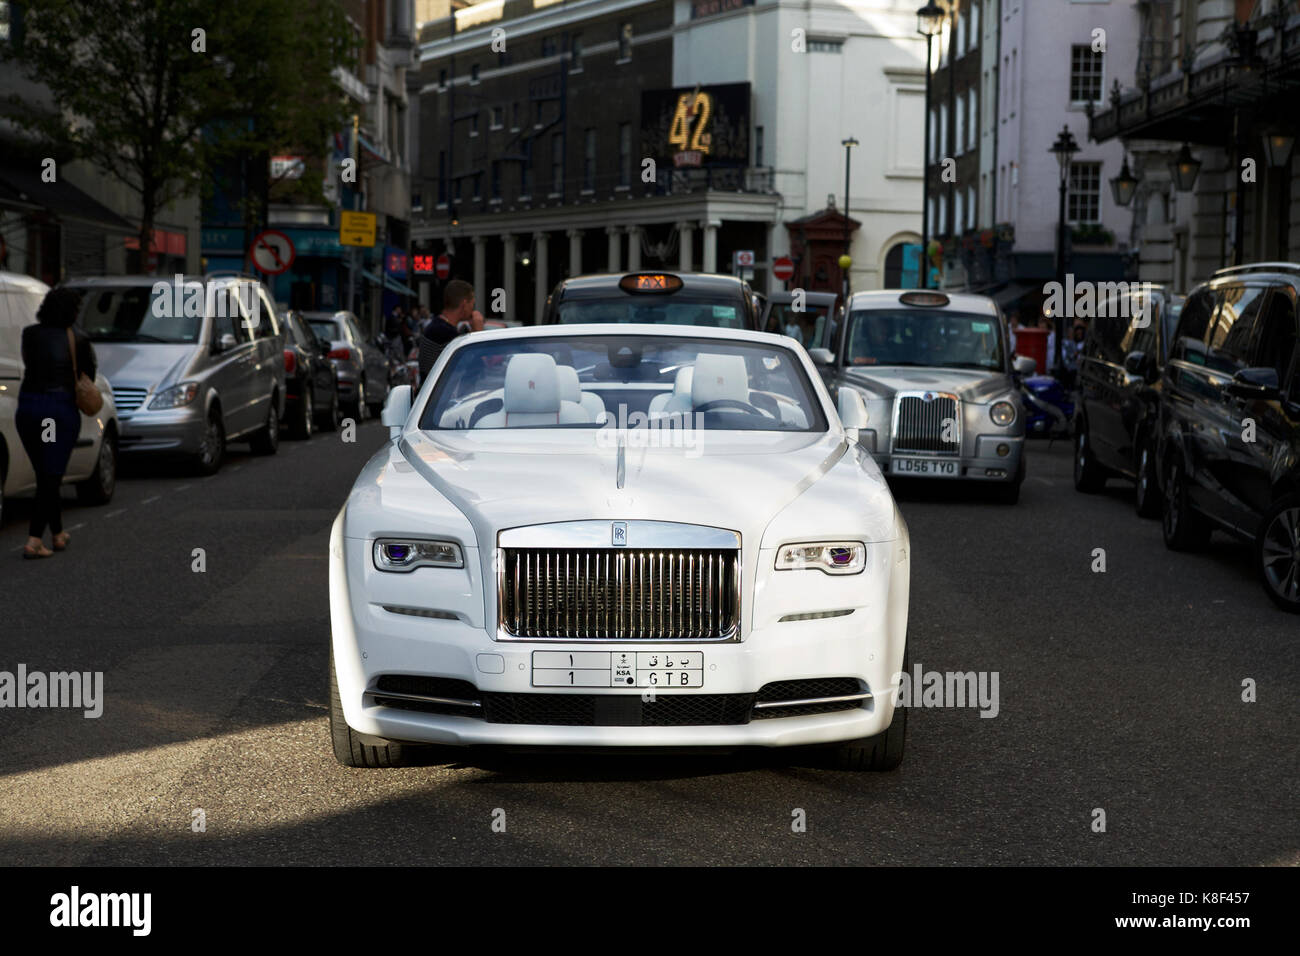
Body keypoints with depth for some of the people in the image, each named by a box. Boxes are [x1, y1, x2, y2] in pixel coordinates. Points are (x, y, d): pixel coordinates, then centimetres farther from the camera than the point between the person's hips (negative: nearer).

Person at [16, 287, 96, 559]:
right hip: (61, 408, -3)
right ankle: (34, 540, -11)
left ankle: (58, 534, 26)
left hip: (27, 406, 3)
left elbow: (28, 364, 12)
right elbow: (88, 377, 4)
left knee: (45, 475, 16)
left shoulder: (30, 334, 2)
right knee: (51, 476, -1)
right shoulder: (78, 339, -4)